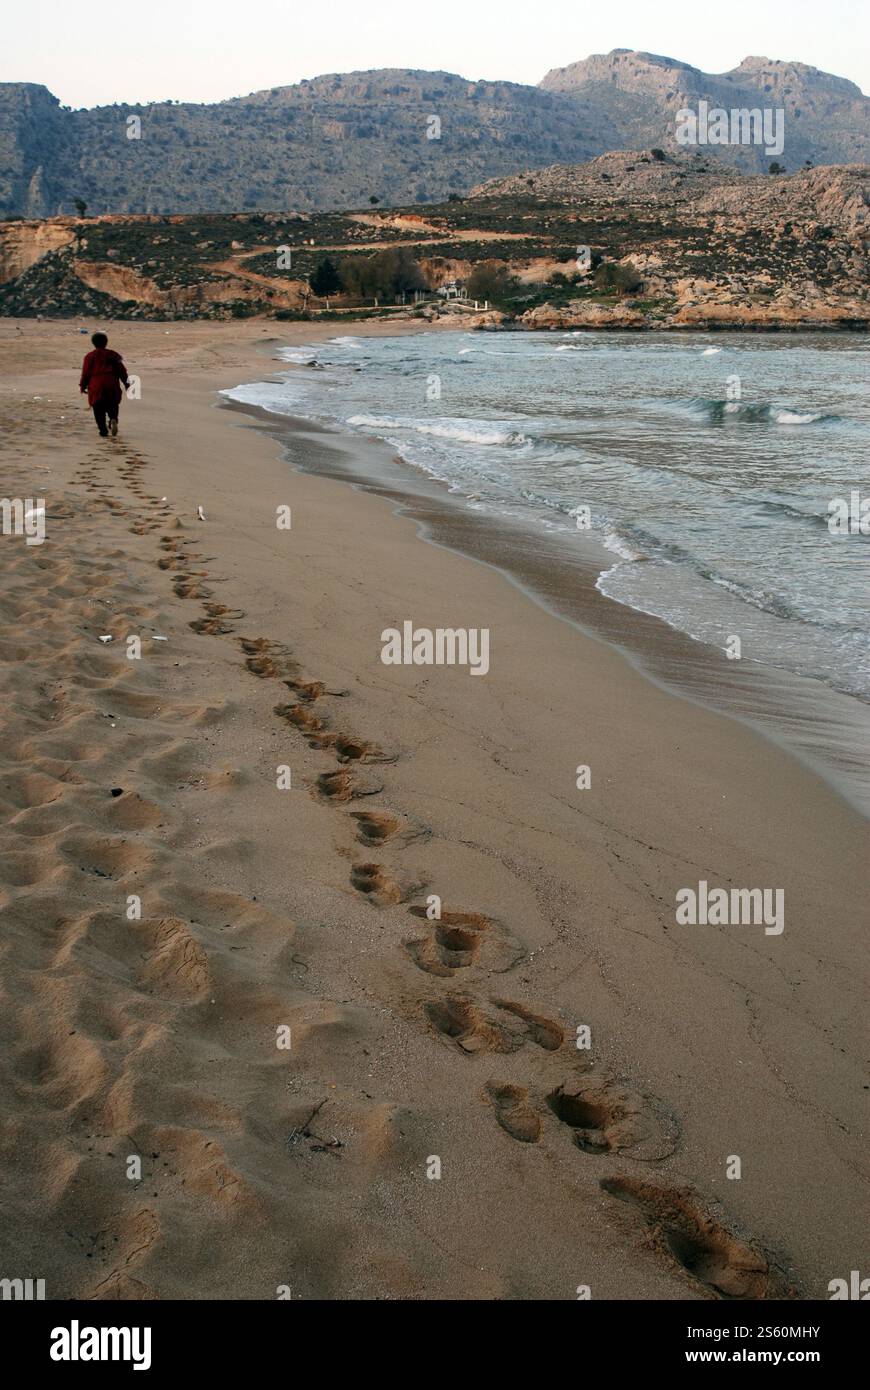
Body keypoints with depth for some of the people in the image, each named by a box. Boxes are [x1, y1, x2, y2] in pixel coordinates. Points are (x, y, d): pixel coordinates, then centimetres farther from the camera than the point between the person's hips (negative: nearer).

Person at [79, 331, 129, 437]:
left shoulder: (90, 356, 2)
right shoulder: (112, 355, 7)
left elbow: (86, 373, 1)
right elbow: (122, 371, 7)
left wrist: (82, 386, 12)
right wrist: (126, 383, 15)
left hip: (96, 386, -2)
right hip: (112, 385, 2)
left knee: (99, 410, 4)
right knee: (112, 406, 13)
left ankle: (103, 431, -2)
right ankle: (113, 419, -18)